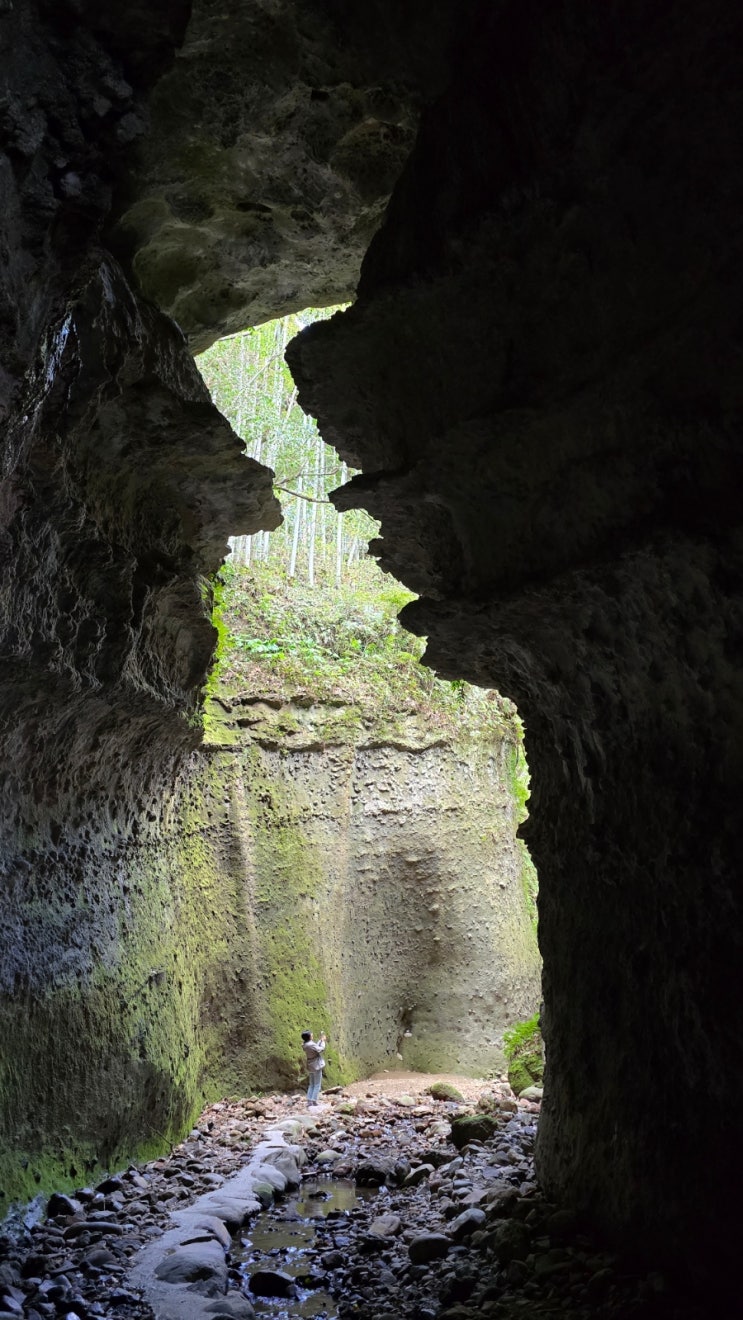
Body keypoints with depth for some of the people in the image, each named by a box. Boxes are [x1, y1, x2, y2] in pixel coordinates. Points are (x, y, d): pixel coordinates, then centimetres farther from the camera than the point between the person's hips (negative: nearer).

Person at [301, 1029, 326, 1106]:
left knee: (311, 1085, 16)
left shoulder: (305, 1045, 2)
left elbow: (316, 1047, 12)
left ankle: (309, 1101, 10)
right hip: (317, 1066, -8)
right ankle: (314, 1101, -4)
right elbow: (321, 1050, -17)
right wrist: (323, 1041, -5)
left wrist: (321, 1040, 11)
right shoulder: (311, 1044, -25)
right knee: (317, 1085, 0)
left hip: (310, 1066, 8)